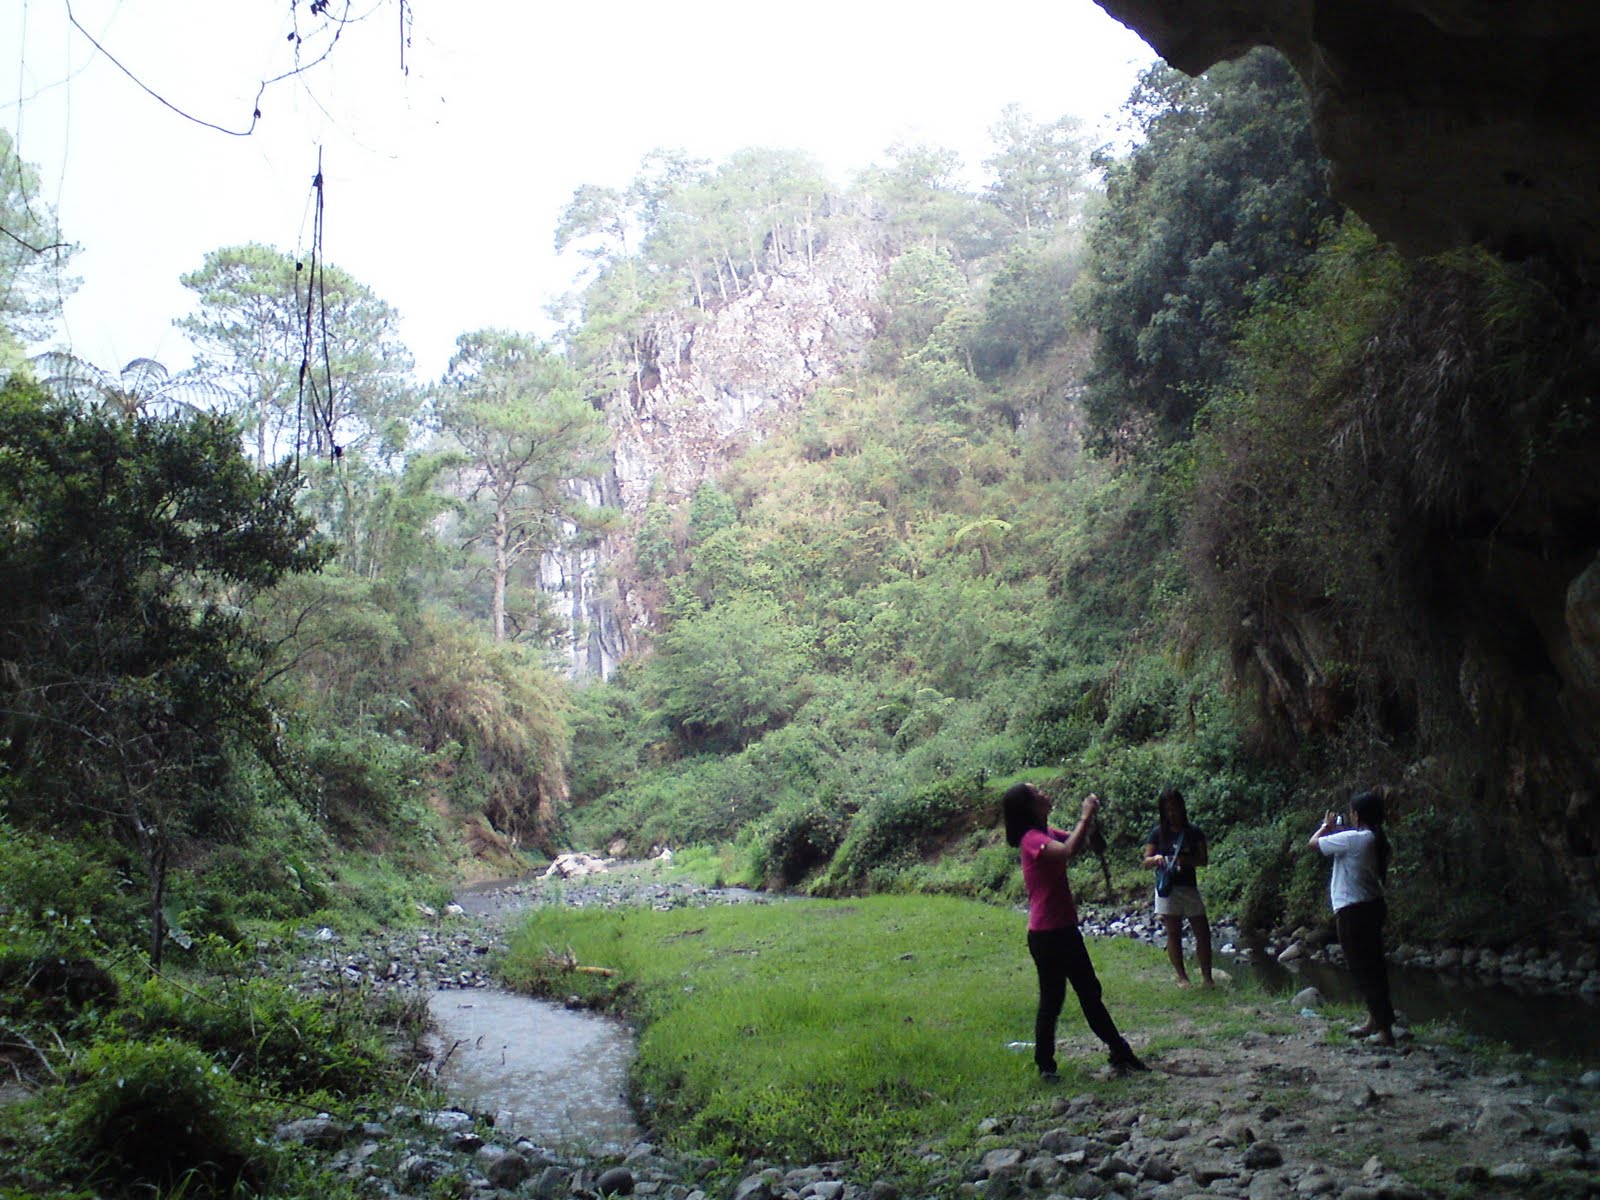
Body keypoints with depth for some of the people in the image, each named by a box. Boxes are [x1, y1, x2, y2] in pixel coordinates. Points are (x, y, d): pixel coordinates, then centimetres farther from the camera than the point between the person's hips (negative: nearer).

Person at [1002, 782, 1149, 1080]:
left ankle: (1119, 1052, 27)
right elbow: (1069, 850, -36)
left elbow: (1078, 843, 17)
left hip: (1065, 929, 9)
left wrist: (1087, 819, 0)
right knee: (1052, 999, 2)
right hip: (1046, 934, -9)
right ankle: (1045, 1066, 15)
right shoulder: (1031, 838, -20)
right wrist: (1085, 818, -24)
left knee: (1090, 992, 17)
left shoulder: (1047, 833, 8)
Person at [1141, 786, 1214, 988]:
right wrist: (1156, 859, -22)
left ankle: (1206, 976, 12)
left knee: (1203, 933, 1)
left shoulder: (1194, 832, 2)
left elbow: (1204, 859, -2)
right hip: (1168, 888, -1)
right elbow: (1146, 861, 1)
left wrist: (1186, 860, -21)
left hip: (1190, 888, 1)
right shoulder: (1158, 833, 1)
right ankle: (1182, 976, 12)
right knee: (1174, 934, 3)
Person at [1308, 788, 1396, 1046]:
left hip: (1353, 911, -9)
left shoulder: (1353, 839, -19)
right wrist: (1336, 830, 19)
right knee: (1372, 965, 17)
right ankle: (1374, 1021, 28)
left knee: (1363, 969, -4)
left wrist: (1326, 827, 7)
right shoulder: (1376, 839, 7)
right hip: (1372, 906, 9)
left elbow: (1314, 842, -11)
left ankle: (1385, 1029, -4)